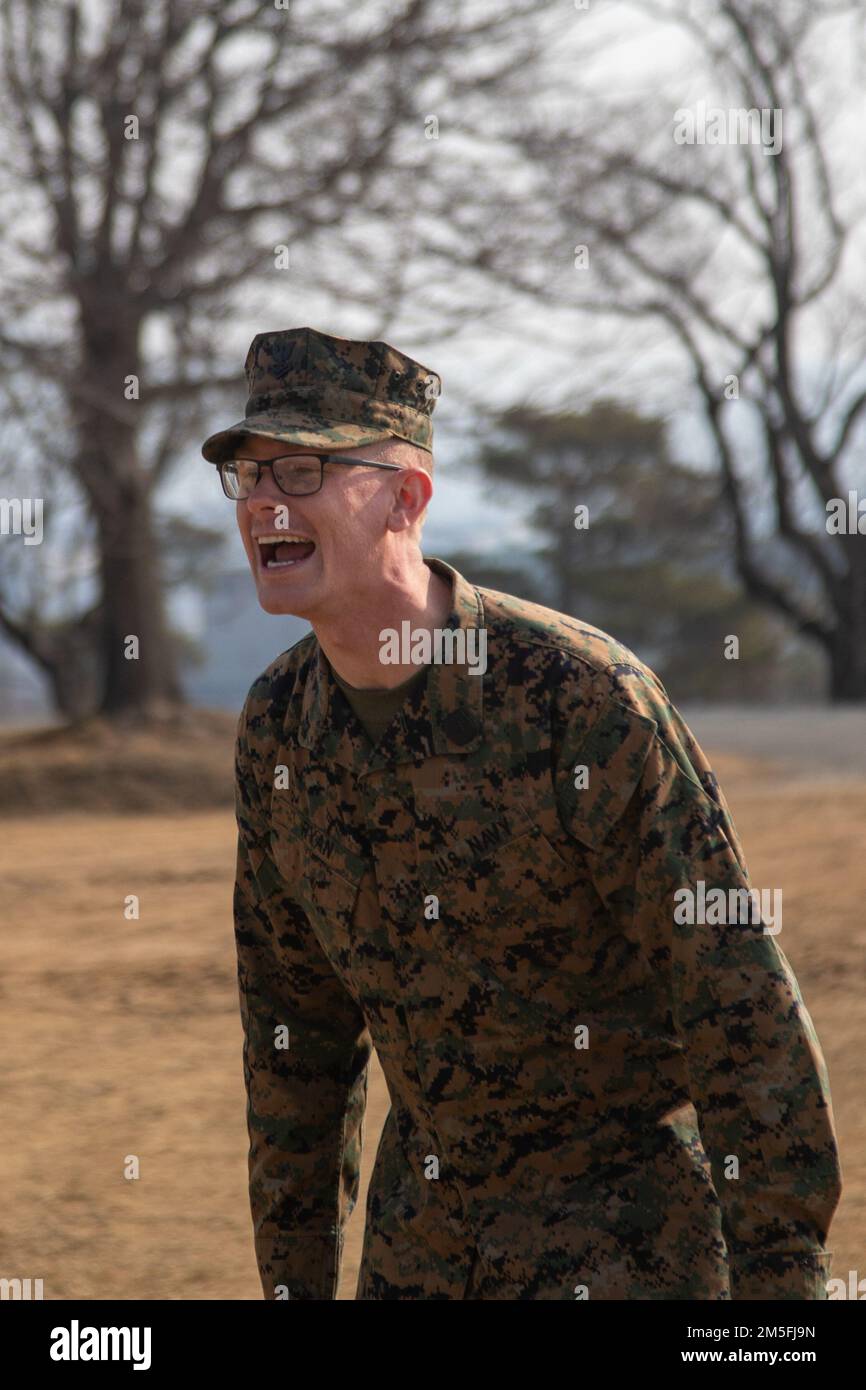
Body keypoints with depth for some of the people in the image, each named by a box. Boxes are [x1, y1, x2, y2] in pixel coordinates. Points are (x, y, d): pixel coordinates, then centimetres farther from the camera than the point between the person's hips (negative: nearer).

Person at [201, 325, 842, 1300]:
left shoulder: (584, 696, -23)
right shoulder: (276, 726, -3)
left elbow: (742, 1006, -21)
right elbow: (293, 1023, 8)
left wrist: (782, 1282, -21)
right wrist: (295, 1285, 11)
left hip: (627, 1236, -6)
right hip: (426, 1206, 6)